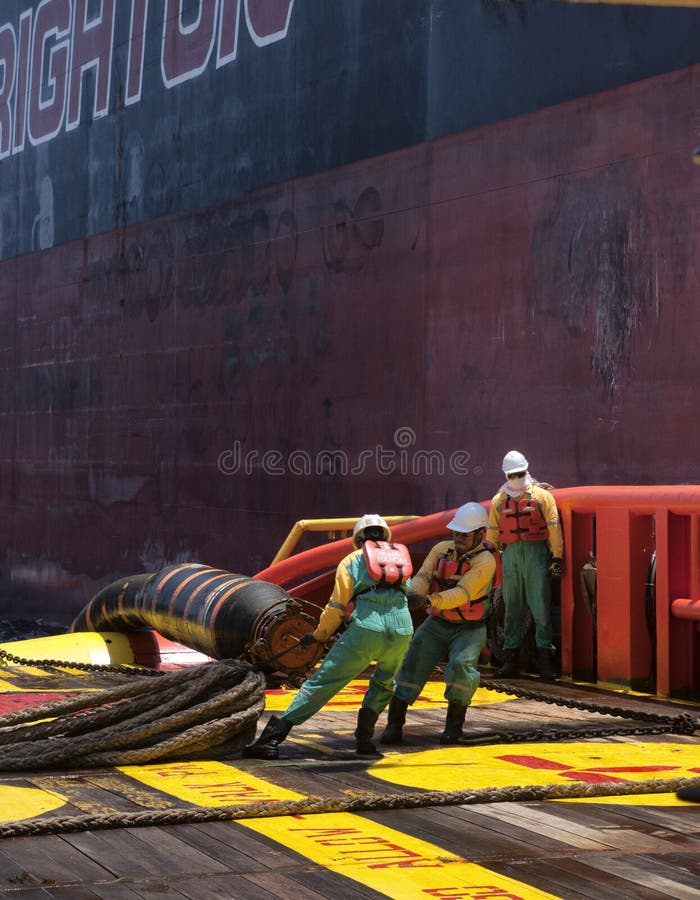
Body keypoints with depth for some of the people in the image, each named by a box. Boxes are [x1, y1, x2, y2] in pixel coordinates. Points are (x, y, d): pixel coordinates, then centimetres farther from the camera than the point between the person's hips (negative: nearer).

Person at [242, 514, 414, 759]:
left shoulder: (351, 561, 17)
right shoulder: (399, 555, 27)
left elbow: (337, 608, 11)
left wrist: (318, 635, 27)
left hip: (366, 628, -3)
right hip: (402, 629, 3)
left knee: (322, 682, 0)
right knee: (384, 683, 31)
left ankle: (271, 737, -6)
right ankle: (364, 737, 15)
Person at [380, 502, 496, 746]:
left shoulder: (484, 561, -17)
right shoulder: (441, 549, 0)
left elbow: (462, 593, -29)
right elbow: (423, 577, -10)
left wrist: (428, 600, -44)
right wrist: (412, 594, -34)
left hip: (469, 628, -4)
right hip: (437, 624, 4)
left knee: (461, 665, -29)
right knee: (412, 664, -14)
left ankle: (454, 726, -10)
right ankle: (394, 725, -8)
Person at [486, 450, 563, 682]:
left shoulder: (542, 496, 3)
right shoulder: (499, 501, 14)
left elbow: (554, 527, 0)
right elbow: (492, 532, 19)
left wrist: (556, 556, -5)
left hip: (536, 552, -3)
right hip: (510, 554, 3)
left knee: (540, 606, -6)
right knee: (512, 608, 6)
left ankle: (545, 657, -5)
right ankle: (511, 660, 10)